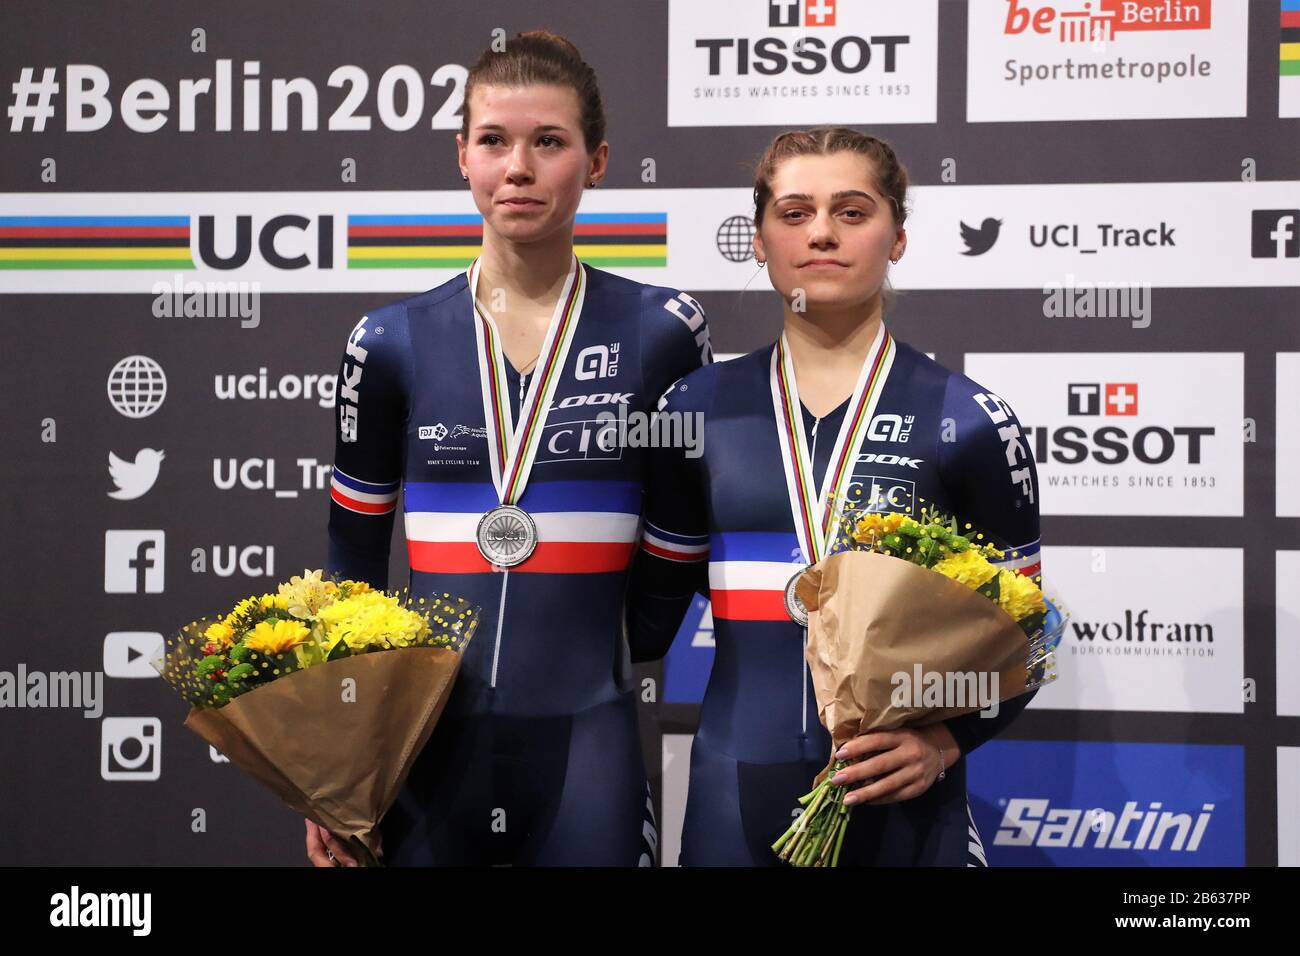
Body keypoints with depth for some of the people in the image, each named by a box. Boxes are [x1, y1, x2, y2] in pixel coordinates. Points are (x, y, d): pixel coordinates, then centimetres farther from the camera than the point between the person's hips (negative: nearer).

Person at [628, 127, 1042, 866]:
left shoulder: (969, 421, -2)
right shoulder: (699, 409, 4)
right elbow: (651, 610, 13)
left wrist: (944, 741, -13)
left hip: (899, 802, -2)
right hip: (735, 801, 2)